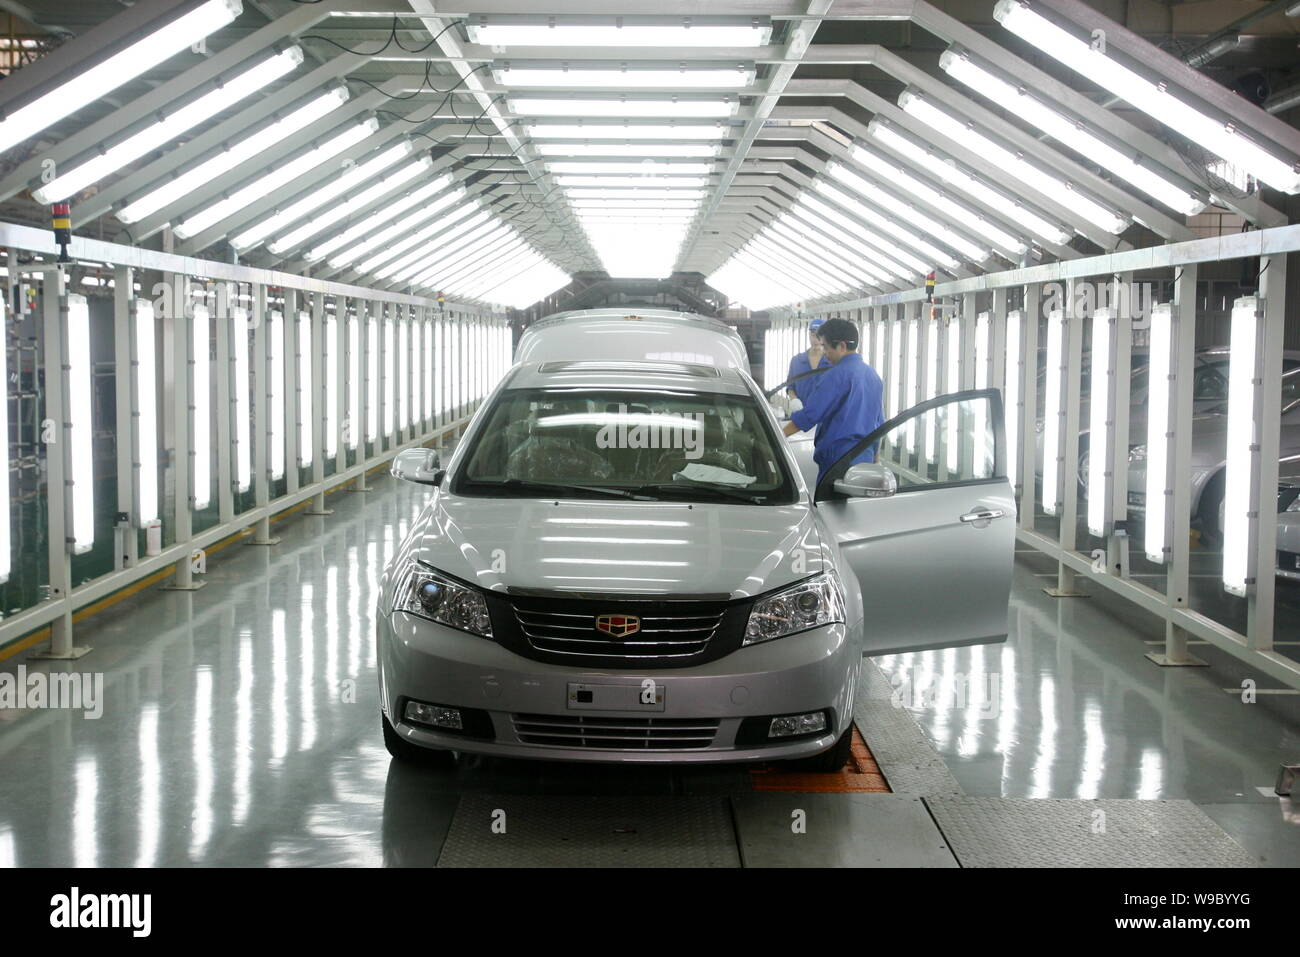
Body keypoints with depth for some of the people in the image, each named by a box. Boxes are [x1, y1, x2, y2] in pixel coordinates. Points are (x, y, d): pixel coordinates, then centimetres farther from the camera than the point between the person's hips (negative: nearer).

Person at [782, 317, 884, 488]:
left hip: (839, 455, -9)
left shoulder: (837, 375, -12)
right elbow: (879, 423, 23)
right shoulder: (873, 376, 16)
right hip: (866, 458, 9)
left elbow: (810, 415, -16)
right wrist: (875, 459, 29)